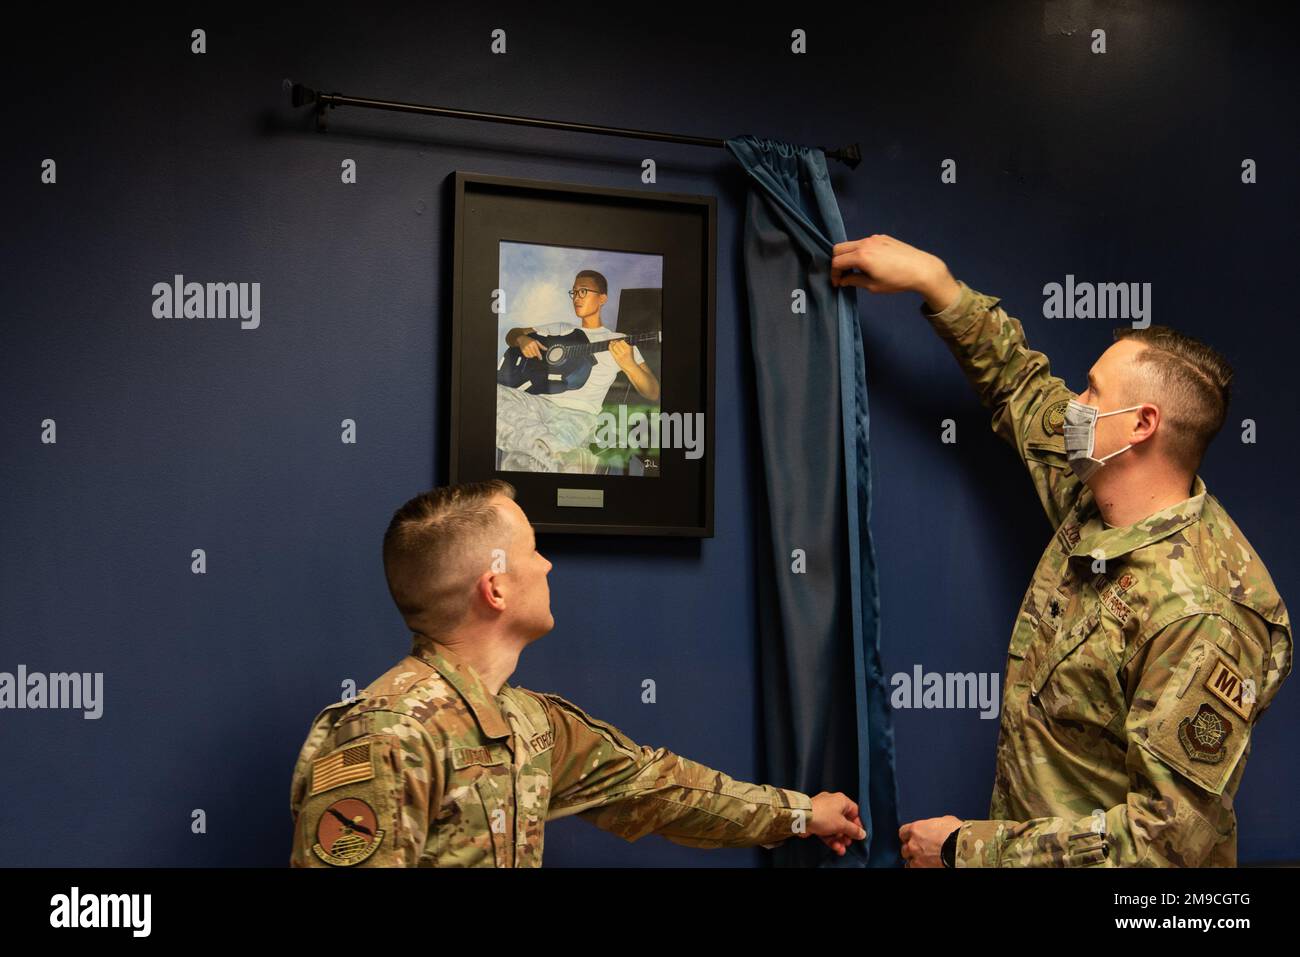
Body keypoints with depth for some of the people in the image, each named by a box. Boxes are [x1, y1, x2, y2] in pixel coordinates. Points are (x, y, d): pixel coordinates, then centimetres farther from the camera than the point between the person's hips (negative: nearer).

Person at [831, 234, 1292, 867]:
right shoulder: (1090, 505, -3)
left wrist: (968, 849, -26)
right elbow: (1020, 384, 14)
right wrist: (932, 279, 9)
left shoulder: (1201, 614, -29)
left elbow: (1172, 836, -29)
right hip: (1024, 830, 7)